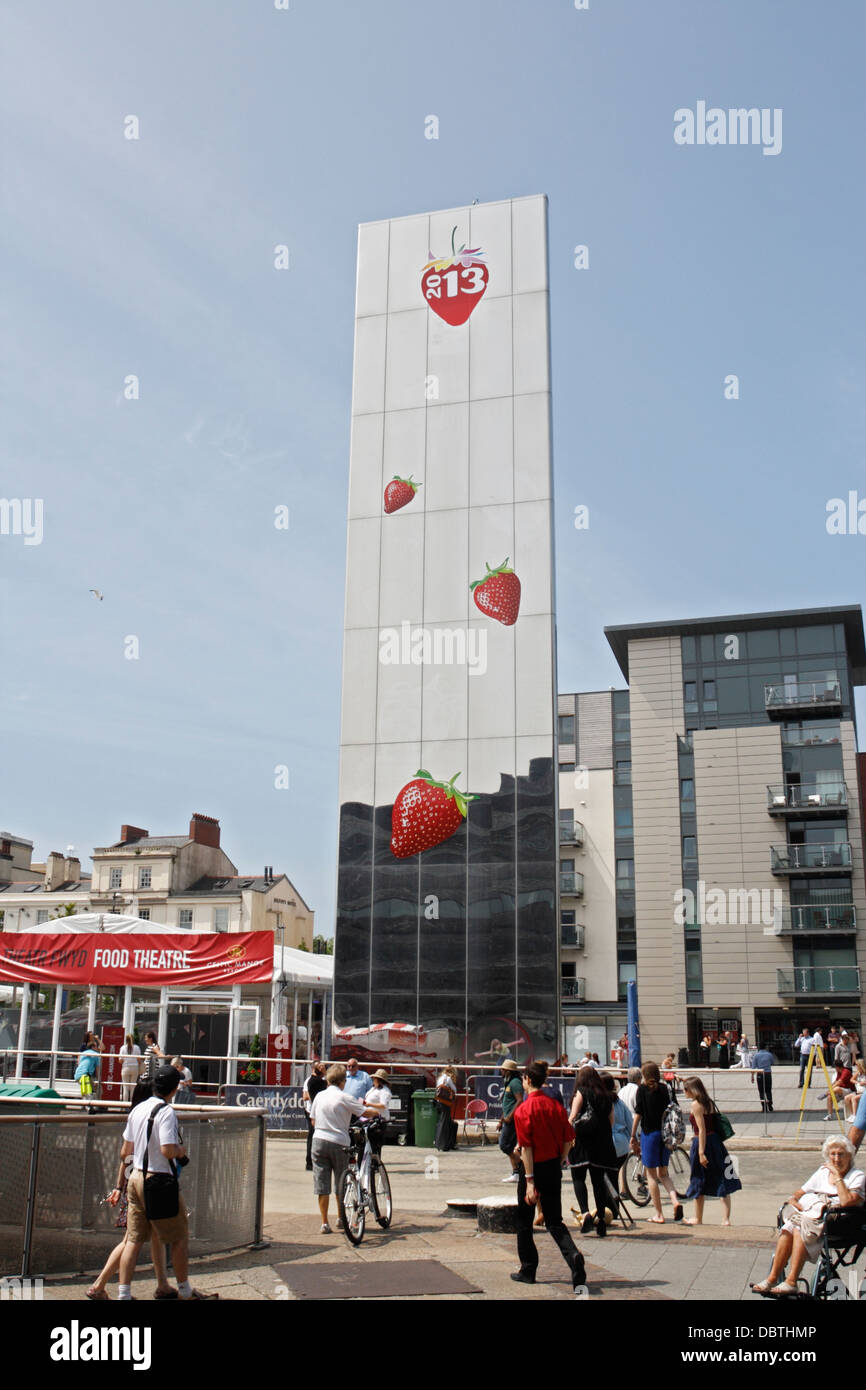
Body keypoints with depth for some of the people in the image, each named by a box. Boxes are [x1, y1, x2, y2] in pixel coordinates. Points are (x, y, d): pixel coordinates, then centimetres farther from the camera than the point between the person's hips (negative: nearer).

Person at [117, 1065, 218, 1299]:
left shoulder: (137, 1109, 6)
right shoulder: (167, 1112, -17)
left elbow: (126, 1150, 11)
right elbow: (167, 1150, -24)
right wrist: (181, 1151, -5)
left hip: (136, 1178, 7)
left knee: (133, 1239, 9)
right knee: (179, 1237, 8)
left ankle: (123, 1294, 6)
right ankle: (185, 1292, 19)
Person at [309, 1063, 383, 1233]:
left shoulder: (319, 1096, 7)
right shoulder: (345, 1097, -8)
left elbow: (313, 1121, 14)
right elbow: (366, 1112, -8)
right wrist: (377, 1111, 13)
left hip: (319, 1141, 3)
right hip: (339, 1143, -3)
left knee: (322, 1185, 5)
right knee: (341, 1183, 13)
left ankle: (324, 1223, 5)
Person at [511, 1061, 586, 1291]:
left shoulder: (523, 1109, -15)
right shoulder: (555, 1105, 2)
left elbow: (526, 1147, -18)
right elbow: (569, 1139, 4)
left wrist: (529, 1181, -17)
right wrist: (559, 1163, 14)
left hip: (533, 1168, -5)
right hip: (554, 1168, 5)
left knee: (524, 1221, 13)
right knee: (554, 1220, 11)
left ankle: (528, 1271, 21)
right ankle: (573, 1256, -14)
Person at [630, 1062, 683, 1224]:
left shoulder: (642, 1088, -5)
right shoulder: (664, 1088, 6)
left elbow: (638, 1113, -9)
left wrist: (633, 1136, -4)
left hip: (649, 1133, -4)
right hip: (665, 1133, 4)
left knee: (651, 1175, 5)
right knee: (663, 1173, 16)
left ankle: (658, 1215, 6)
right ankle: (675, 1200, -8)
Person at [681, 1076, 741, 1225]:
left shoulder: (696, 1104, -13)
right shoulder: (709, 1102, 10)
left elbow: (702, 1129, -19)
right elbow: (713, 1125, 14)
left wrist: (701, 1152, -20)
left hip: (703, 1143, -7)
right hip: (716, 1142, 7)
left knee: (699, 1183, 9)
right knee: (722, 1183, 6)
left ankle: (698, 1218, 22)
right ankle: (726, 1218, 1)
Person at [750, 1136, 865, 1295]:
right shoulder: (822, 1172, 21)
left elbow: (847, 1201, -17)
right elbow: (799, 1193, 23)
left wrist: (838, 1176, -9)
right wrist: (793, 1200, 0)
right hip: (814, 1213, 5)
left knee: (800, 1230, -32)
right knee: (788, 1229, -27)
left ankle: (791, 1282, -32)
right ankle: (772, 1278, -26)